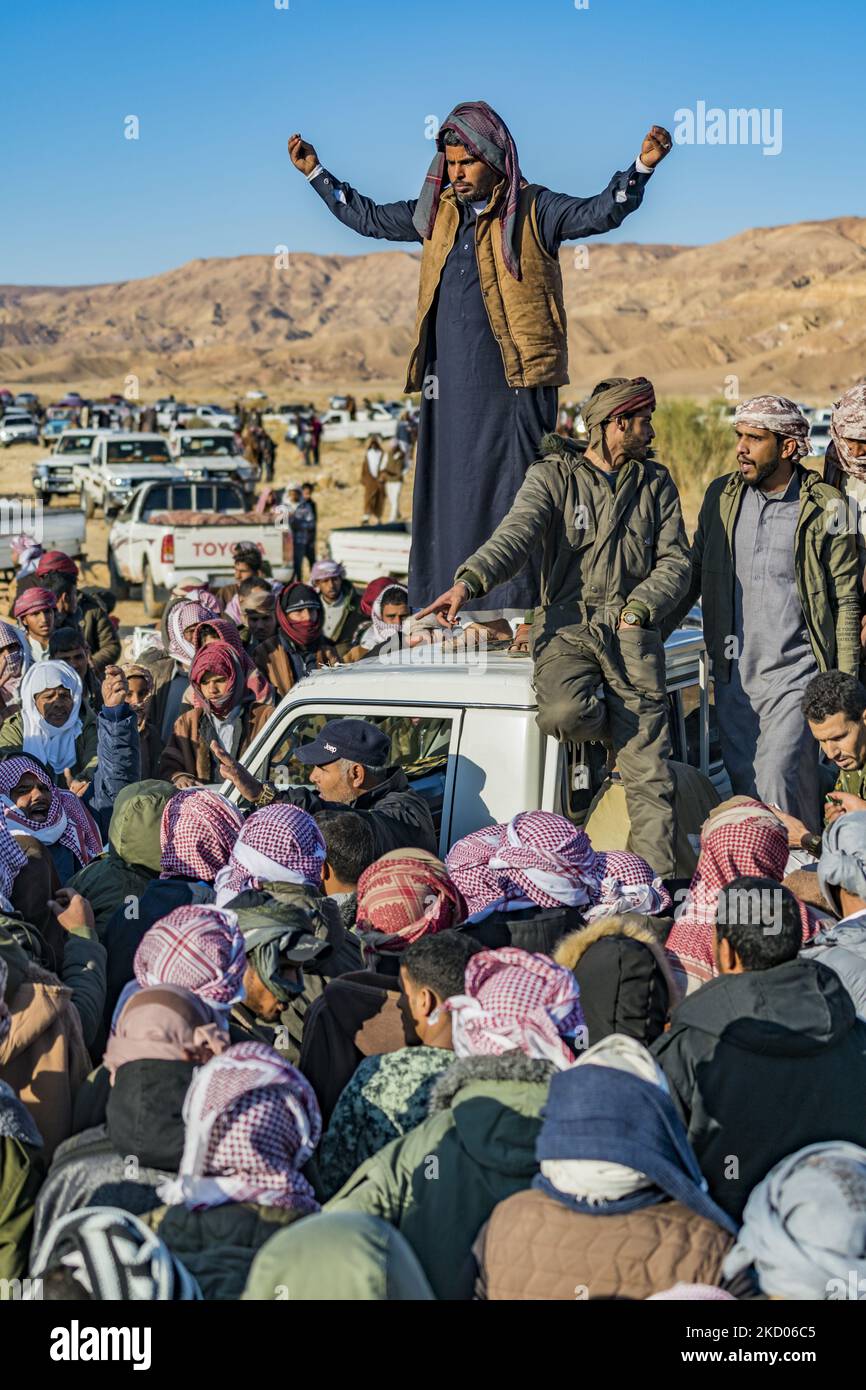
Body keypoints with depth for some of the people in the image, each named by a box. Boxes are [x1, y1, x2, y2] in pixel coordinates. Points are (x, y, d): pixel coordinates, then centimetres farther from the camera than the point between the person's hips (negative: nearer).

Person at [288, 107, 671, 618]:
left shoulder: (532, 210, 0)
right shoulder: (439, 213, 16)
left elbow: (600, 212, -12)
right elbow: (368, 217, 28)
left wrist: (642, 167, -27)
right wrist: (317, 173, 29)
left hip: (514, 382, -6)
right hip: (450, 384, 6)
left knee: (511, 493, -8)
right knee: (449, 494, 7)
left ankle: (518, 606, -6)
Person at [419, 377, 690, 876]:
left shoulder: (655, 483, 14)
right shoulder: (553, 476, 4)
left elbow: (674, 561, 8)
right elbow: (516, 534, -13)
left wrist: (637, 610, -11)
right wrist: (469, 581, -32)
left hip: (632, 630, 2)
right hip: (567, 623, -1)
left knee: (649, 773, -6)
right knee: (563, 713, -30)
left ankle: (658, 878, 1)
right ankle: (628, 729, 5)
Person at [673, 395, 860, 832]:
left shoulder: (824, 508, -4)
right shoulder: (721, 495, 8)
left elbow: (846, 600, -2)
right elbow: (694, 573, 17)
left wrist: (844, 683, -6)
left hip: (795, 676, -5)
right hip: (732, 675, 5)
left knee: (779, 782, -14)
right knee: (743, 786, 9)